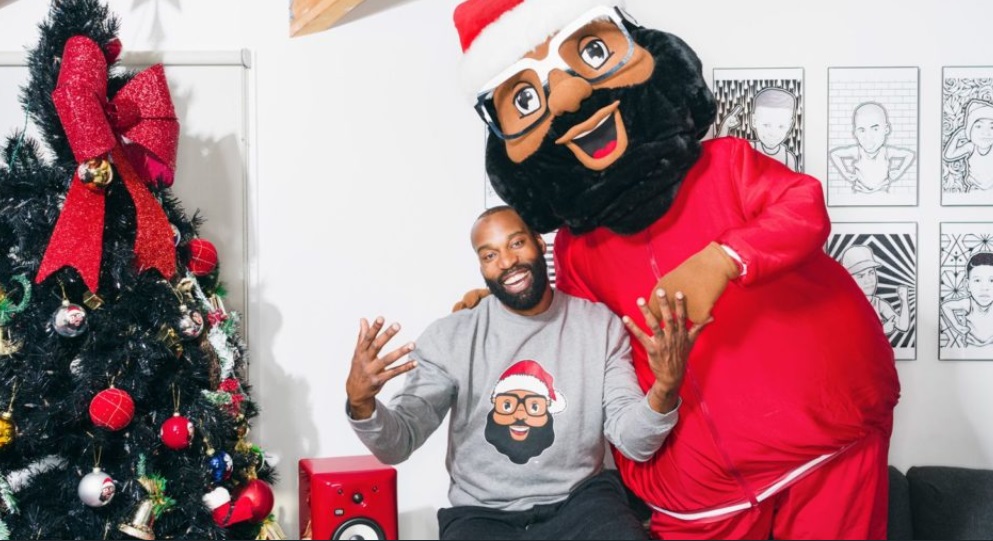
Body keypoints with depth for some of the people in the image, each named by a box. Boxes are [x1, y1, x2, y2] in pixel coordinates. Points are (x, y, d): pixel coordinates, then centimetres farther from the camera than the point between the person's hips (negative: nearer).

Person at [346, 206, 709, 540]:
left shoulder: (600, 324, 2)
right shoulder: (449, 336, 1)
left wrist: (666, 388, -26)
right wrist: (361, 403, -26)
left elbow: (634, 443, -4)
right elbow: (396, 444, -4)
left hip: (580, 500, 1)